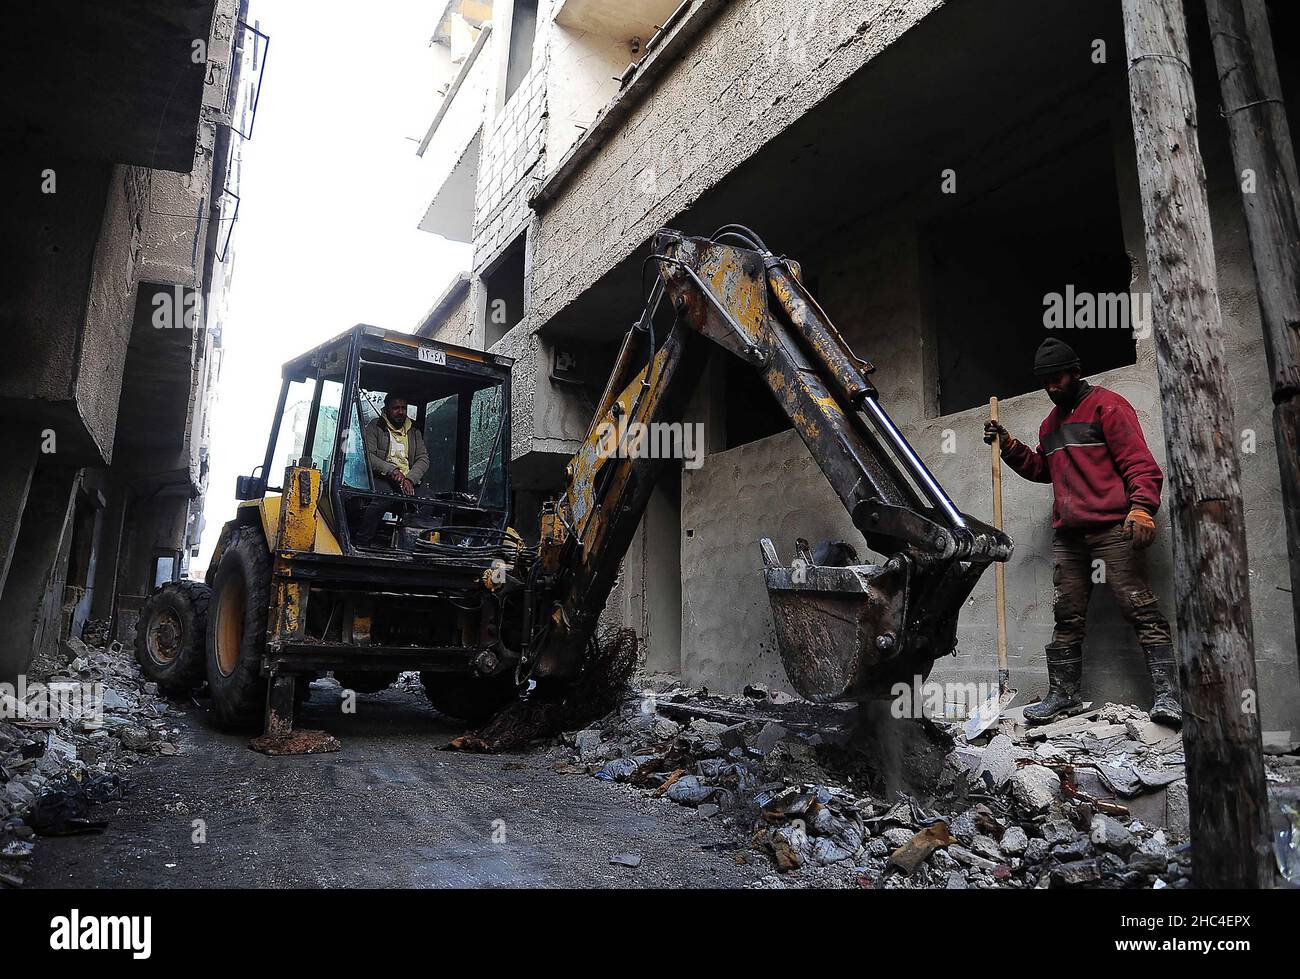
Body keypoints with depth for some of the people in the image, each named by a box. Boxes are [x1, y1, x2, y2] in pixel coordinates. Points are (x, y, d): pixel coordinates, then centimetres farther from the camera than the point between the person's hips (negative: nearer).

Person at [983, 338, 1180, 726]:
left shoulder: (1106, 405, -1)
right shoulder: (1050, 423, 23)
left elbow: (1139, 461, -9)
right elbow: (1042, 469, 32)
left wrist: (1141, 507, -23)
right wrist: (1009, 446, 18)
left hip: (1111, 530, -7)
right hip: (1067, 535, 7)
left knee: (1140, 609, -8)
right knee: (1067, 617, 8)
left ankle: (1167, 694, -6)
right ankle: (1062, 693, 13)